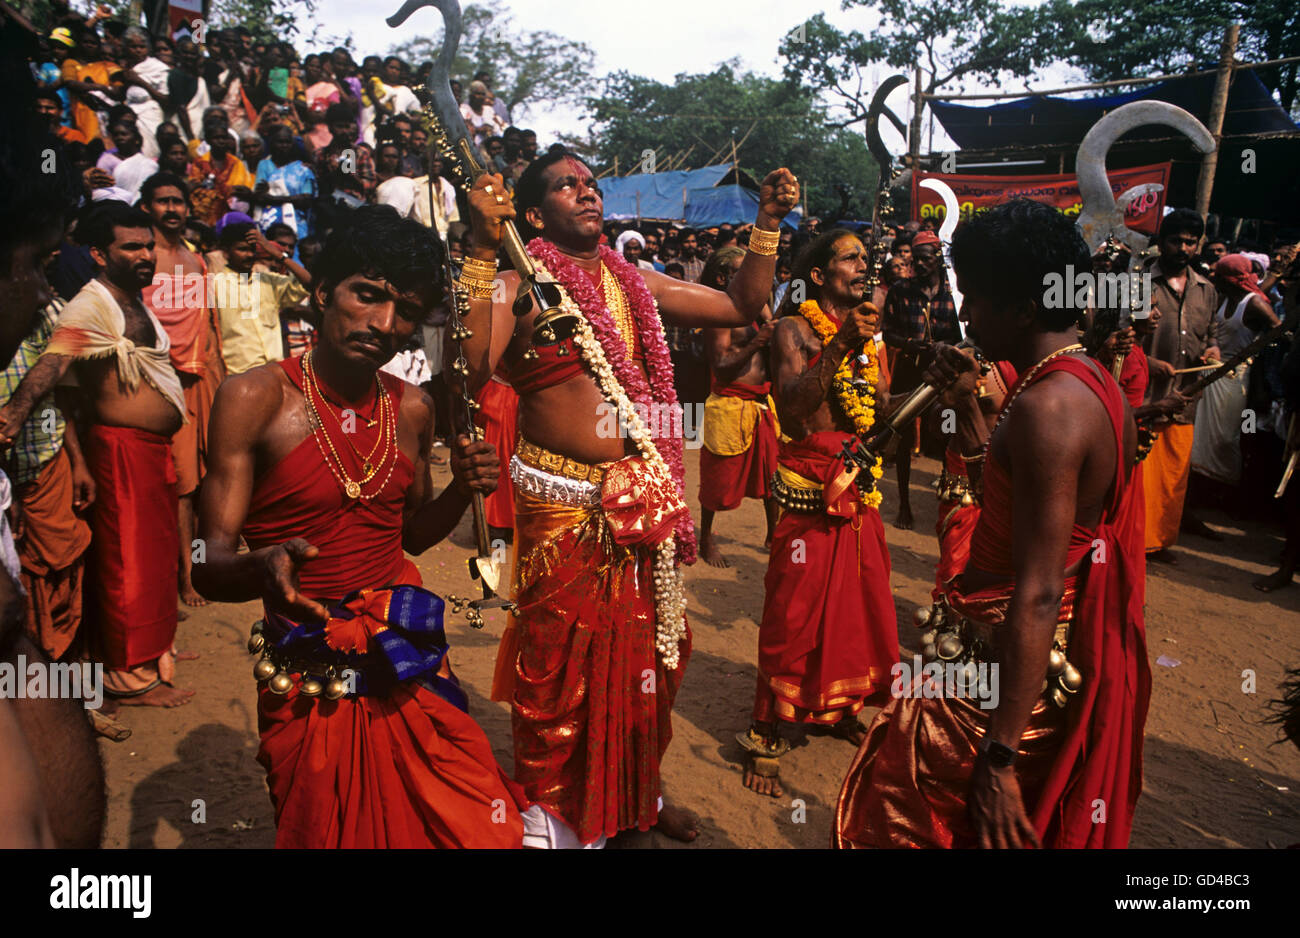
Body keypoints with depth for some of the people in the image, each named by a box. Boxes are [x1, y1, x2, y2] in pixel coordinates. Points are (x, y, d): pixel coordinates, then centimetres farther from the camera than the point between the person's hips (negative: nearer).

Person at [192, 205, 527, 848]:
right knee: (334, 837, 8)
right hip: (311, 682, -3)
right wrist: (263, 567, -35)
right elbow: (209, 569, -13)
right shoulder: (255, 398, -11)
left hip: (413, 667, 4)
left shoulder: (412, 409, 3)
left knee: (488, 830, 3)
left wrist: (462, 492, -4)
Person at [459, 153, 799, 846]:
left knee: (644, 649, 17)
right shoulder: (520, 287, -6)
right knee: (562, 663, 4)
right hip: (564, 508, -6)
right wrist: (481, 252, -29)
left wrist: (767, 223, 9)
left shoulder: (635, 283, 11)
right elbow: (467, 370, -25)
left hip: (645, 502, 6)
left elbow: (742, 306, 17)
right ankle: (553, 814, 26)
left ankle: (637, 792, 39)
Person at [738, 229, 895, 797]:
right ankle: (765, 734, 8)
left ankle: (842, 708, 34)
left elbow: (884, 411, 15)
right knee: (793, 610, -4)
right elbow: (793, 403, -21)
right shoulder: (795, 329, -6)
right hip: (808, 488, -7)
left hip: (859, 491, 7)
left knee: (859, 603, 14)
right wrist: (839, 346, -29)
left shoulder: (868, 333, 14)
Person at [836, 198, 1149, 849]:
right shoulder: (1095, 381, 6)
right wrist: (967, 394, 16)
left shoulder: (1046, 405, -25)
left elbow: (1038, 593, -29)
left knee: (899, 814, 3)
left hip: (1012, 658, -10)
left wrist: (998, 760, -27)